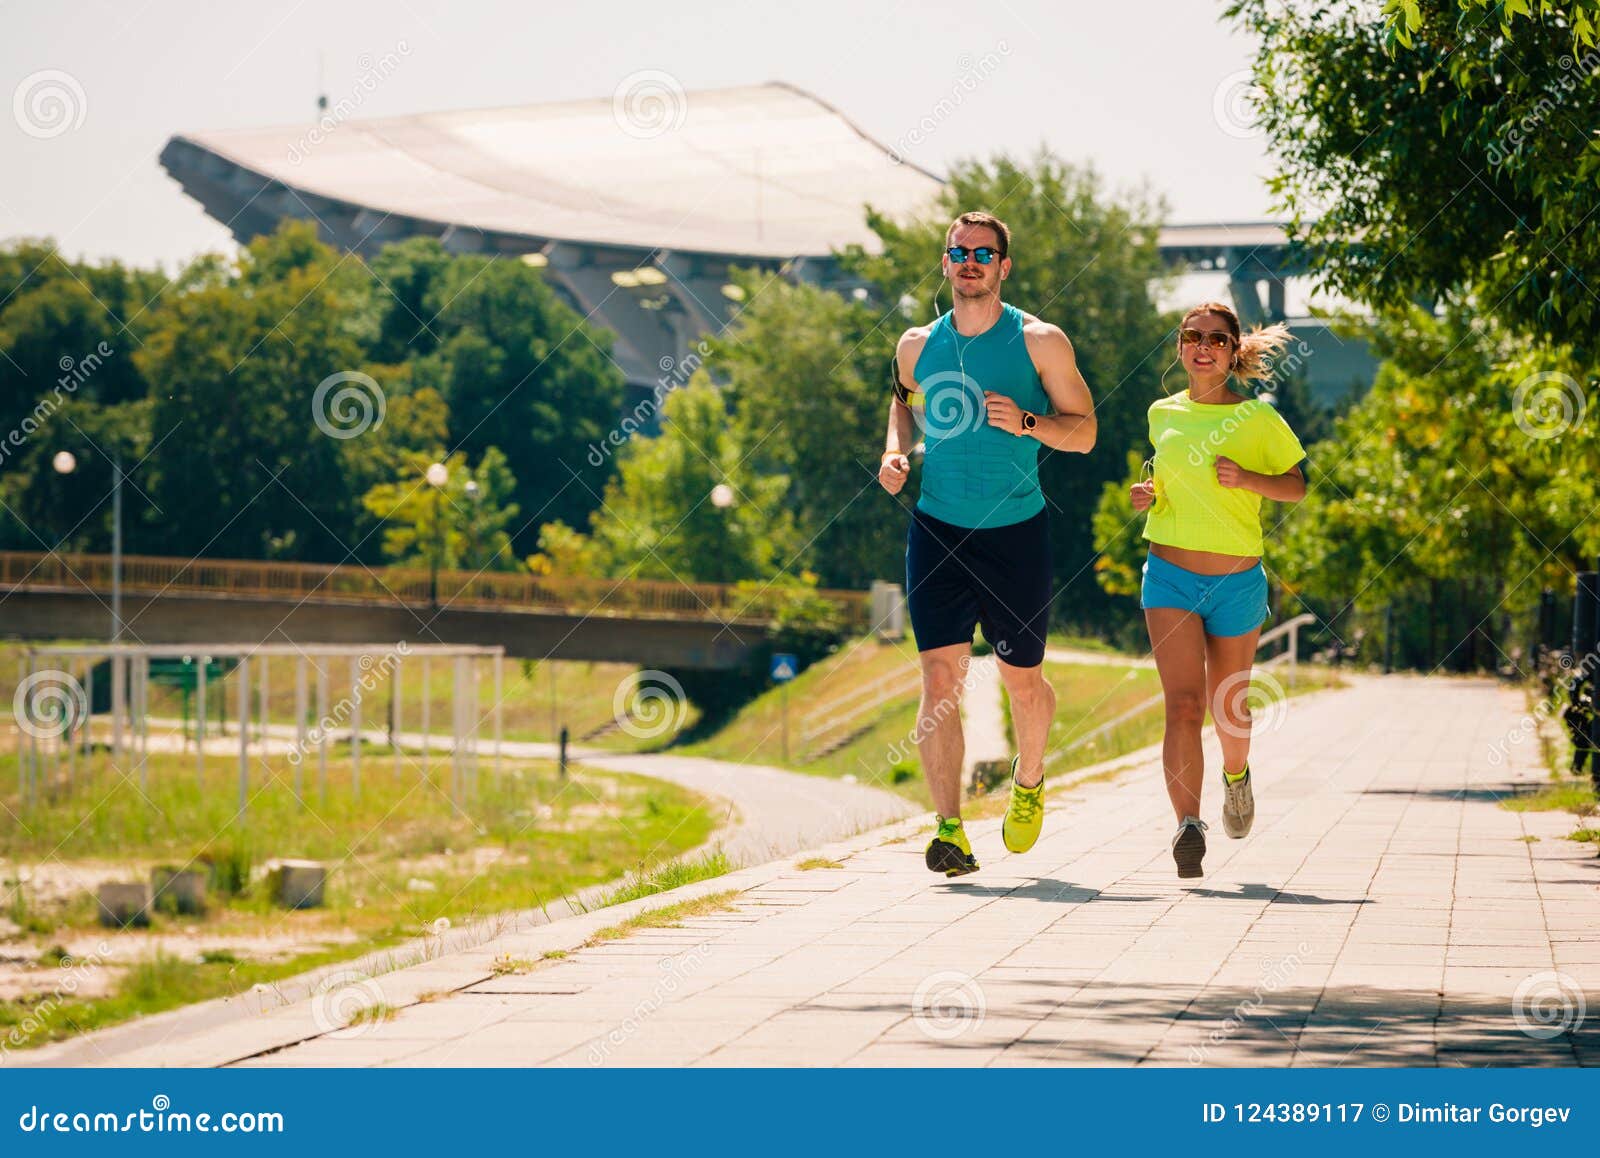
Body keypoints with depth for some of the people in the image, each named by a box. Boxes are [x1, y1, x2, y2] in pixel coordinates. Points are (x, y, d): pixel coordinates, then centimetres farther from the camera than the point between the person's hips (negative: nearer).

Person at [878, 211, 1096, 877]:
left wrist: (1026, 422, -18)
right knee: (939, 678, -11)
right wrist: (894, 450, 6)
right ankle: (949, 830, -13)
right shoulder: (917, 346, 6)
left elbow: (1084, 431, 0)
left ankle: (1028, 781, 39)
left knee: (1022, 680, 9)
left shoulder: (1040, 343, -3)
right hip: (936, 529, 1)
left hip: (1016, 531, -1)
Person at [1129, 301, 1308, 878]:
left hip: (1238, 580, -1)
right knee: (1183, 703, -16)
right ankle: (1188, 825, -23)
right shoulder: (1163, 415, 7)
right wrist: (1149, 494, 2)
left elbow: (1297, 487, 2)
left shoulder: (1258, 418, -3)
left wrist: (1245, 478, -16)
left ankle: (1236, 775, 46)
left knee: (1228, 707, 13)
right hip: (1171, 575, 1)